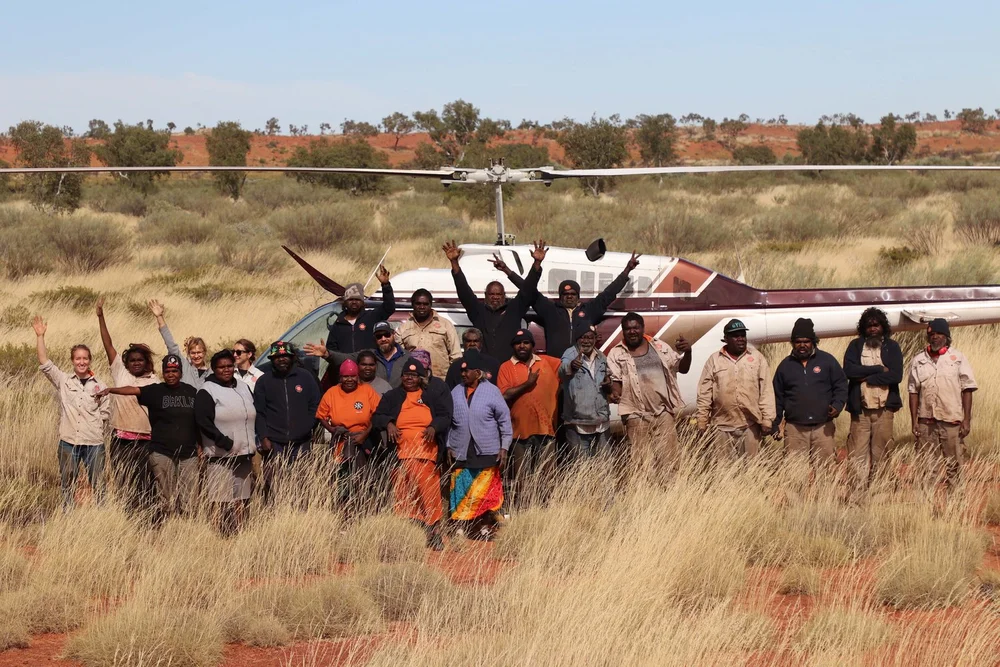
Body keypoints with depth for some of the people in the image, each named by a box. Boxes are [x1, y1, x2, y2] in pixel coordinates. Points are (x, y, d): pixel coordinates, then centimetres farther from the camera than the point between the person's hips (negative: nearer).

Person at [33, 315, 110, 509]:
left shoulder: (99, 386, 5)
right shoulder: (63, 381, 5)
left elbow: (106, 413, 9)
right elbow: (44, 364, -3)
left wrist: (94, 425, -5)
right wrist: (40, 336, -8)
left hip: (94, 442, -1)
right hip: (68, 441, 1)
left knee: (98, 485, 3)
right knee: (67, 485, 7)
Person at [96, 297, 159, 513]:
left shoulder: (155, 382, 7)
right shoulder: (120, 373, 7)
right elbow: (108, 345, 4)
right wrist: (100, 317, 0)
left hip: (145, 441, -1)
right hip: (120, 440, 1)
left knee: (145, 487, -3)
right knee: (124, 485, 3)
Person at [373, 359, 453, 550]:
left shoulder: (432, 396, 15)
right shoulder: (392, 396, 18)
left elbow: (445, 416, 9)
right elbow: (377, 416, 12)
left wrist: (434, 427, -11)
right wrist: (388, 424, -9)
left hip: (426, 452, -1)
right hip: (400, 453, 1)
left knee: (428, 491, -9)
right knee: (402, 494, -1)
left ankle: (434, 533, -8)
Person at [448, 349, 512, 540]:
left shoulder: (492, 392, -2)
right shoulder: (456, 392, 7)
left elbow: (504, 421, 0)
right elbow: (449, 422, 12)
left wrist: (504, 448, -4)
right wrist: (449, 446, 7)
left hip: (487, 453, -3)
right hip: (461, 454, 3)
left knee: (486, 495, -2)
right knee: (461, 495, 2)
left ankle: (488, 530, 6)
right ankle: (464, 531, 7)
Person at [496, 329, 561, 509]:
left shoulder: (547, 363, 11)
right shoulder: (506, 367, 3)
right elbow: (503, 396, -9)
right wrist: (527, 384, -13)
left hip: (545, 428, 2)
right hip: (520, 430, -2)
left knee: (547, 477, 4)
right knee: (519, 479, 3)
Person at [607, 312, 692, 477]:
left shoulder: (660, 347, 10)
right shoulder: (616, 354, 4)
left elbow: (682, 368, 13)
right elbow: (615, 379, 0)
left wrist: (687, 352, -8)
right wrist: (615, 393, -23)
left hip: (663, 412, 2)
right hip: (636, 415, -2)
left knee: (669, 459, -1)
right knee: (641, 462, -3)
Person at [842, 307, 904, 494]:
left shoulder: (892, 347, 8)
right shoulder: (856, 346, 9)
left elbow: (896, 375, -5)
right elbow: (849, 370, -7)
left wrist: (866, 377, -7)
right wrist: (879, 369, -8)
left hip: (884, 408, 0)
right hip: (860, 408, 0)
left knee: (881, 454, 0)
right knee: (858, 454, -7)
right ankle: (856, 492, -8)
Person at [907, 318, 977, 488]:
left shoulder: (957, 358, 3)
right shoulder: (918, 360, 8)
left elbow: (967, 389, 2)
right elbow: (913, 392, 8)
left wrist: (967, 420, -5)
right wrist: (914, 421, 2)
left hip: (952, 420, -2)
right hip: (926, 421, 2)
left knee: (954, 465, -1)